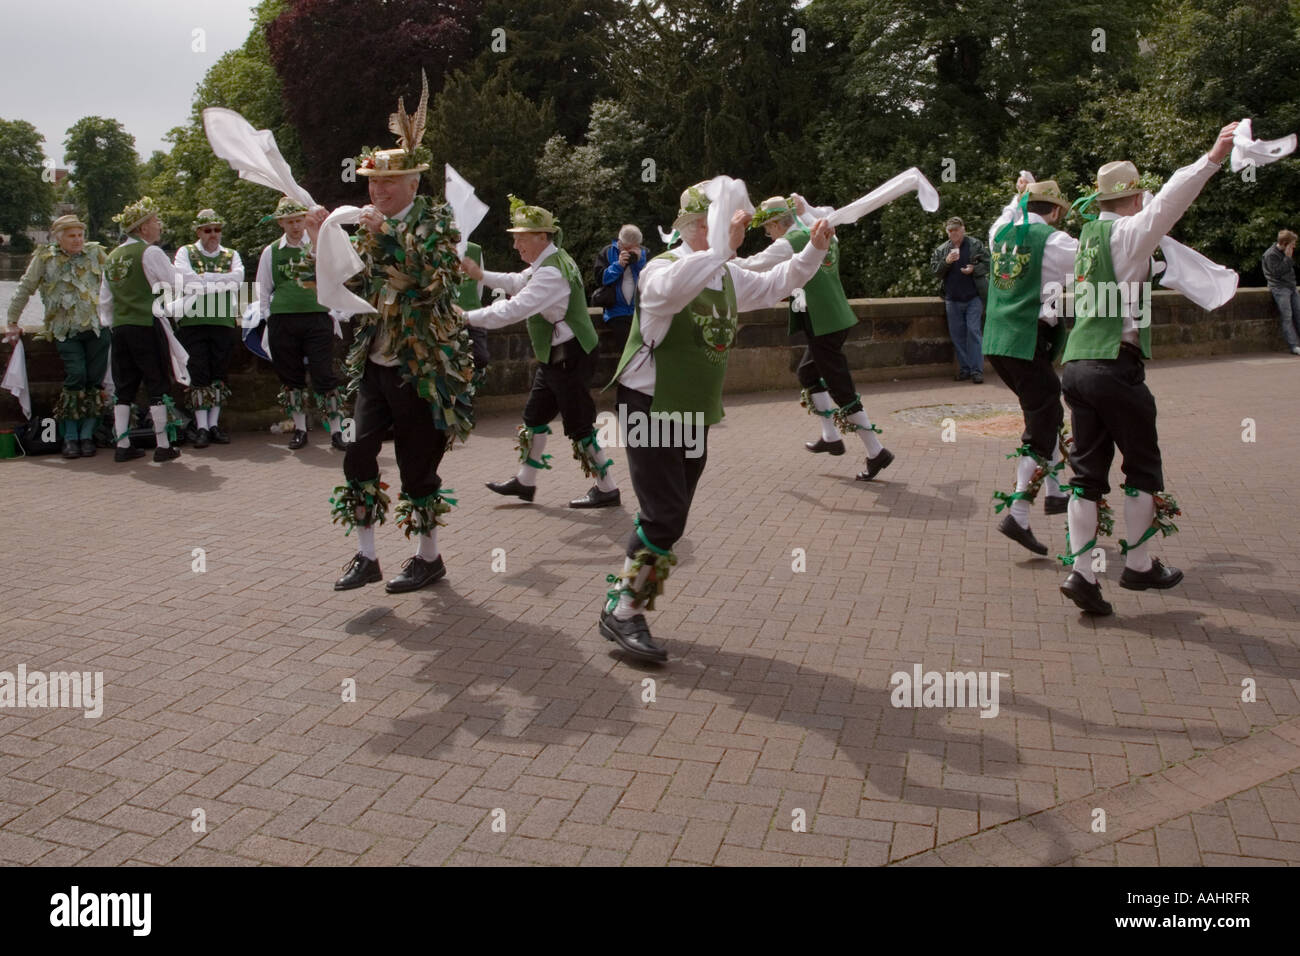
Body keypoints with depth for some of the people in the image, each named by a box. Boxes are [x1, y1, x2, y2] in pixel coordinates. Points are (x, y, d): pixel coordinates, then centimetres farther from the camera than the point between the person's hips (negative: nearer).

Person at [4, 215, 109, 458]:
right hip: (65, 330, -2)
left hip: (97, 326, 2)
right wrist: (13, 322, 13)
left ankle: (87, 434, 5)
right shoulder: (44, 258, 5)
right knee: (75, 377, -13)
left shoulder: (95, 253, 8)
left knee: (95, 381, -2)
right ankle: (70, 436, -3)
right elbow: (24, 289, 11)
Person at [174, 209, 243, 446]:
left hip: (223, 320, 2)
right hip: (193, 320, -2)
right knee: (198, 375, -5)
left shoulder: (231, 255, 16)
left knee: (219, 375, 3)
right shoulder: (186, 252, 10)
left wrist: (204, 277, -11)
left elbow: (238, 277, -5)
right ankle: (201, 427, -3)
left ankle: (214, 425, 9)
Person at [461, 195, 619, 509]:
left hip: (569, 358, -11)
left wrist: (466, 317, -23)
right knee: (534, 417, 17)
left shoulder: (551, 272, -24)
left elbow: (513, 310, -29)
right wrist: (481, 275, 10)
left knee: (579, 425, -2)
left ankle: (607, 489, 9)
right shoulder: (550, 260, 9)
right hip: (556, 357, 11)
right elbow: (518, 283, 22)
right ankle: (525, 482, 29)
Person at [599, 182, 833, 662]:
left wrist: (815, 248, 5)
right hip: (650, 407, -8)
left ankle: (626, 609, 22)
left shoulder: (728, 278, 9)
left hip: (695, 414, 8)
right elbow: (674, 288, -39)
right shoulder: (663, 268, -15)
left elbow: (777, 283, 19)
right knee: (664, 518, -14)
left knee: (668, 523, 10)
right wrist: (724, 247, -40)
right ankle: (620, 611, 0)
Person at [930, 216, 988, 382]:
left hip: (973, 298, -3)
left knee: (973, 331, -7)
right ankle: (965, 368, 15)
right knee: (957, 334, 5)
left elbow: (987, 263, 2)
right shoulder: (941, 249, 9)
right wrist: (946, 261, -13)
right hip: (952, 299, 3)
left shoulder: (976, 245, 3)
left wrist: (974, 269, -16)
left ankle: (977, 370, -4)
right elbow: (934, 269, 3)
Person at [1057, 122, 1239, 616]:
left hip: (1076, 366, 7)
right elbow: (1166, 203, -24)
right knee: (1143, 467, 9)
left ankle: (1080, 572, 2)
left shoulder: (1088, 233, 15)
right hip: (1115, 367, -7)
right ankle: (1138, 565, 19)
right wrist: (1212, 158, -31)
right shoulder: (1127, 232, -5)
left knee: (1088, 470, 7)